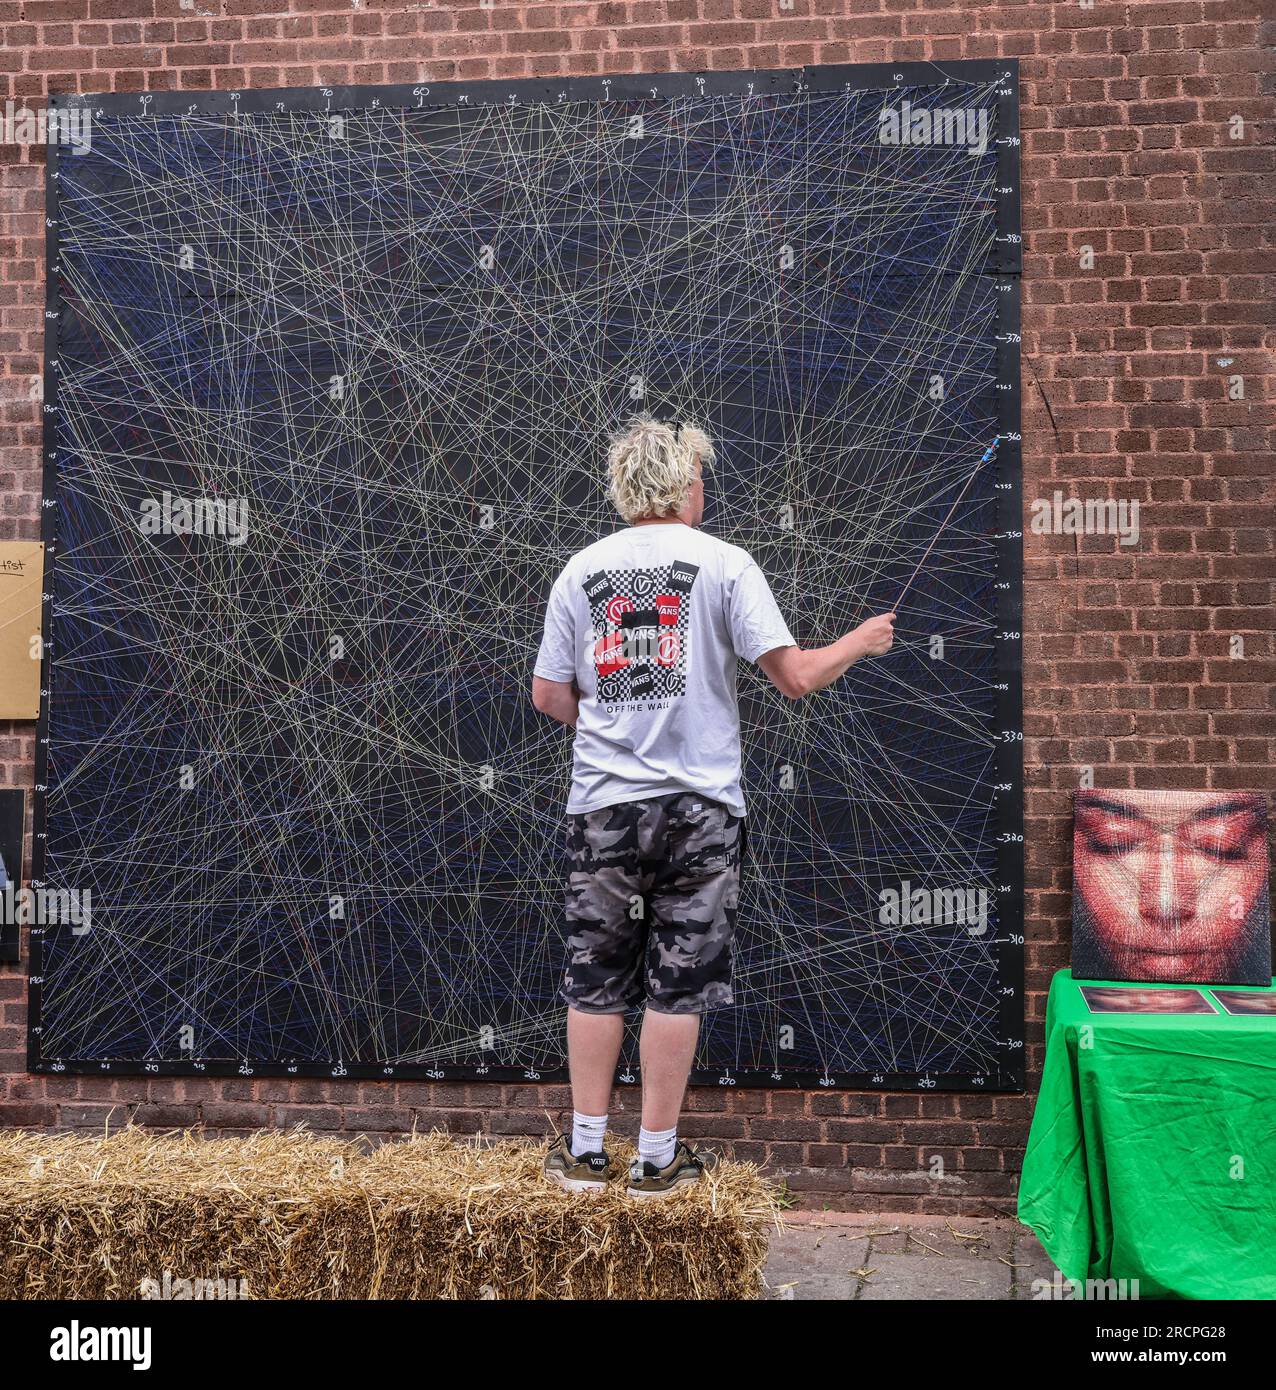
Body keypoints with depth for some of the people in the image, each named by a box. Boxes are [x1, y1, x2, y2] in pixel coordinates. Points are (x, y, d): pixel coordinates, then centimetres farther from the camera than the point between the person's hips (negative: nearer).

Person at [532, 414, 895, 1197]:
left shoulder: (582, 570, 5)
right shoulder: (723, 564, -4)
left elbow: (548, 697, 6)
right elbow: (795, 677, -9)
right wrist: (861, 642, 10)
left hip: (603, 807, 3)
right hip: (698, 808, -2)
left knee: (595, 982, 12)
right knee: (677, 986, 5)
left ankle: (585, 1153, 17)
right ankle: (658, 1159, 13)